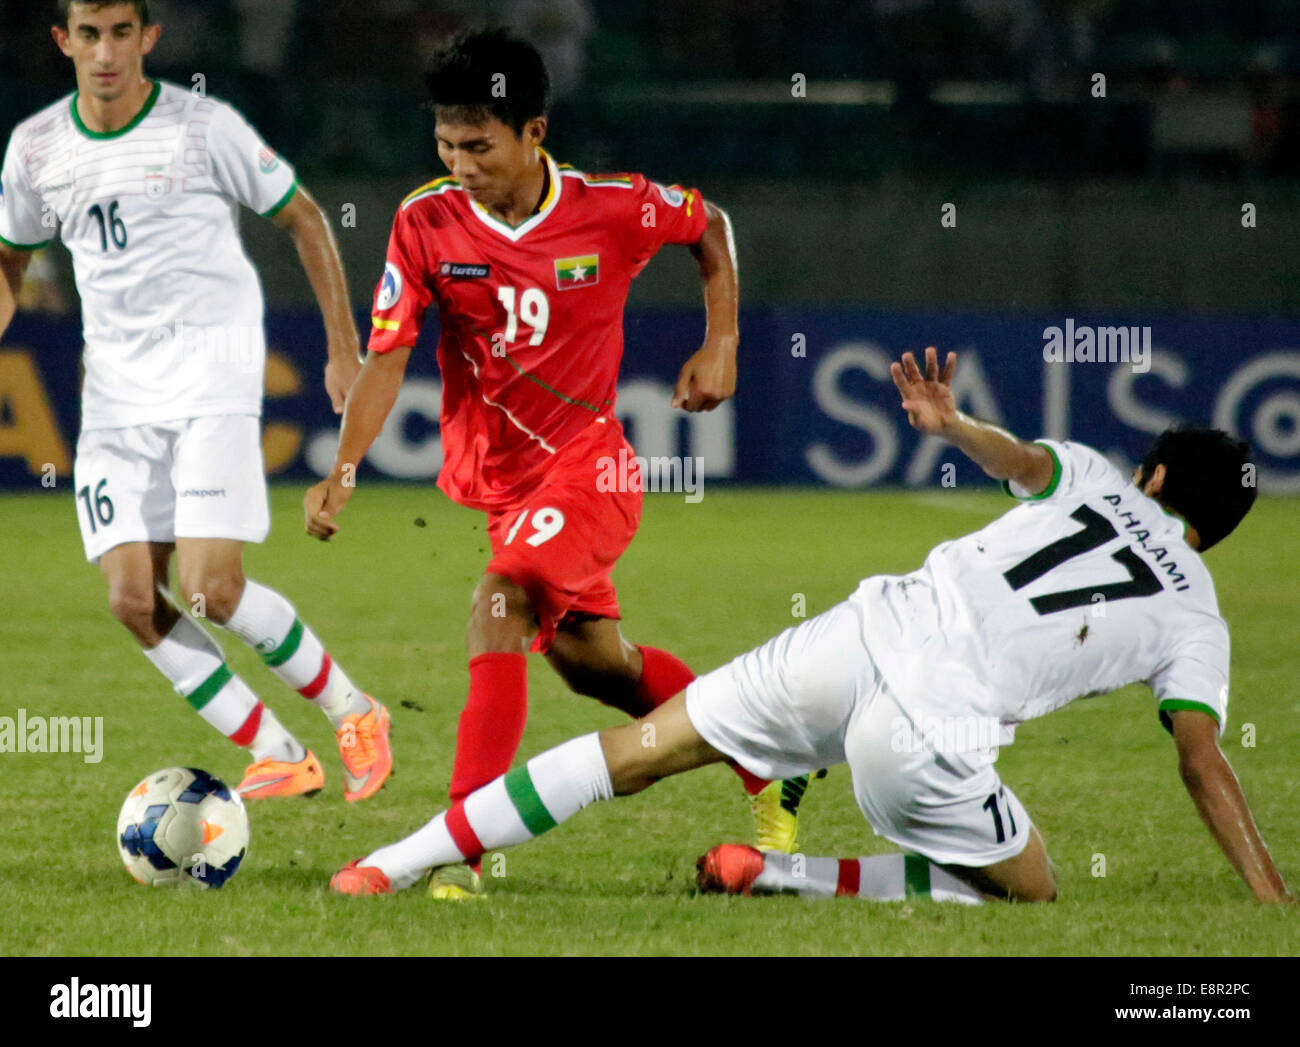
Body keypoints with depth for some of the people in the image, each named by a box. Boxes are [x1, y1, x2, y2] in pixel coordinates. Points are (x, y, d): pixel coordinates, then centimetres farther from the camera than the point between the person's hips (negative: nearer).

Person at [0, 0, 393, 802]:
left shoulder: (203, 128, -7)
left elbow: (304, 219, 2)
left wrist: (345, 351, 1)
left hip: (212, 379, -5)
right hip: (116, 393, 5)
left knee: (212, 591, -16)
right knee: (133, 601, -6)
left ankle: (352, 712, 6)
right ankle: (278, 755, 7)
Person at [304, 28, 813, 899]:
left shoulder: (613, 211, -15)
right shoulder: (426, 223, -11)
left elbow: (711, 228, 7)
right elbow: (388, 355, -14)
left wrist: (721, 346, -2)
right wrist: (343, 473, -27)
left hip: (588, 464, -4)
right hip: (492, 473, 5)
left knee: (502, 599, -28)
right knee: (587, 657, 14)